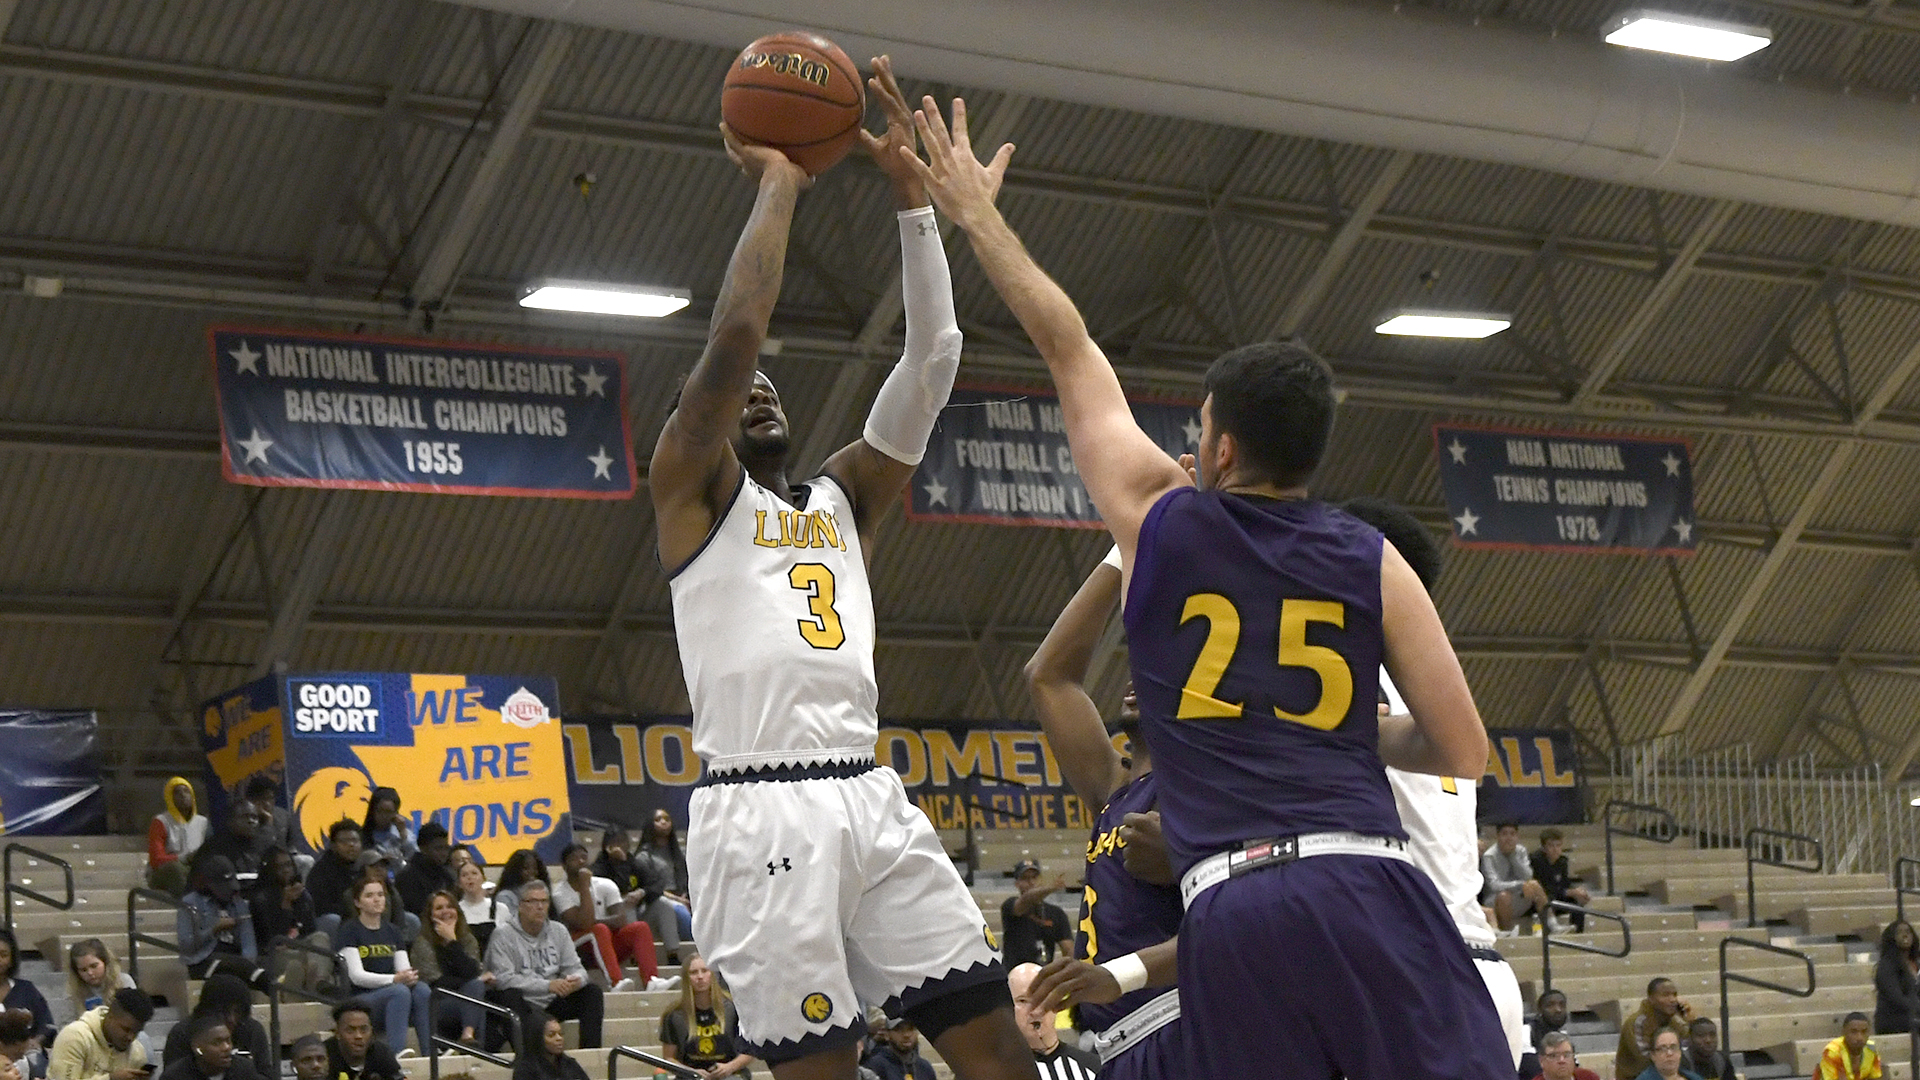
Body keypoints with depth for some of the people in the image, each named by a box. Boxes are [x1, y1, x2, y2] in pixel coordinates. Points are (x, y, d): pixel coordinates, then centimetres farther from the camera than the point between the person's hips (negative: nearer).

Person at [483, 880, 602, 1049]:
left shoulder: (559, 931, 14)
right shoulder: (503, 934, -5)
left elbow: (574, 968, 11)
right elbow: (504, 979, -17)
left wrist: (577, 980, -17)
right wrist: (548, 985, -25)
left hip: (553, 1003, 5)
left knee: (592, 992, -12)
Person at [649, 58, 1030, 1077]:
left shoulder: (843, 496, 24)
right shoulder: (691, 486, 8)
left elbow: (931, 361, 14)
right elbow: (735, 333, -9)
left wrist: (909, 188, 9)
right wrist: (777, 183, 1)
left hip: (872, 797, 6)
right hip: (760, 809, -6)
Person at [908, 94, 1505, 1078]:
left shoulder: (1160, 518, 11)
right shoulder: (1373, 564, 11)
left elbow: (1068, 350, 24)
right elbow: (1462, 752, 11)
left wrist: (975, 217, 36)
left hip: (1232, 908, 1)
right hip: (1366, 886, 0)